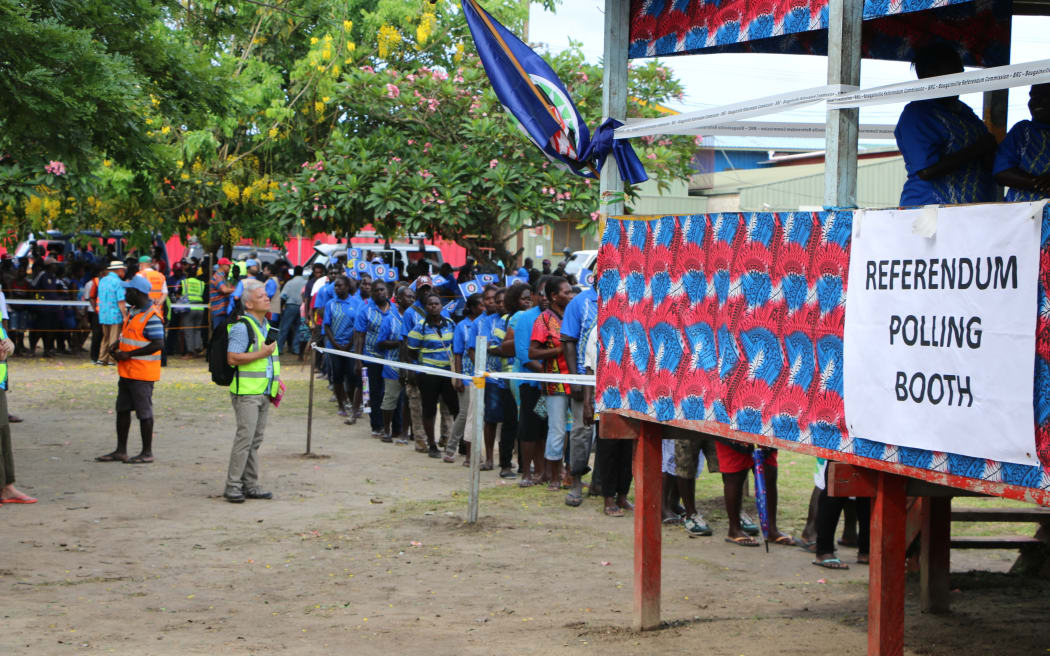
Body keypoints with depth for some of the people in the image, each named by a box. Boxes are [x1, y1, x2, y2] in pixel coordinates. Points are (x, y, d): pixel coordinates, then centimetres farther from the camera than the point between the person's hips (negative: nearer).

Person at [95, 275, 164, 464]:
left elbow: (158, 344, -24)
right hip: (127, 371, 10)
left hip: (142, 374, -10)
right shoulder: (133, 311, 13)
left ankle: (147, 453, 8)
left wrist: (128, 354, -21)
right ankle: (121, 451, 21)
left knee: (144, 413, -1)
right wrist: (116, 345, 7)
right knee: (122, 409, 13)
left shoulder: (151, 316, -18)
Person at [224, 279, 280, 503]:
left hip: (264, 392, 9)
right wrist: (261, 354, -18)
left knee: (256, 439, 10)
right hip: (246, 392, -9)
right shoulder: (242, 327, -11)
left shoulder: (265, 325, 18)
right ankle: (232, 485, -9)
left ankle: (250, 484, 14)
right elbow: (232, 358, -19)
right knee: (245, 437, -12)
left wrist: (277, 379, 19)